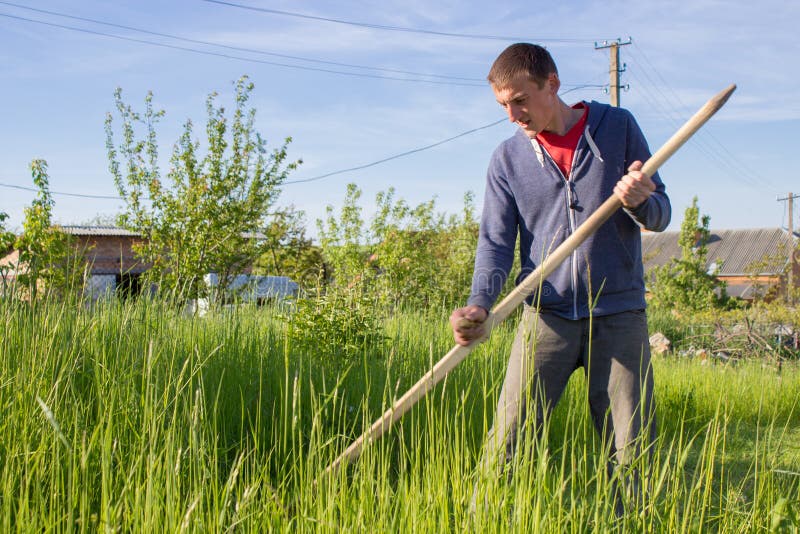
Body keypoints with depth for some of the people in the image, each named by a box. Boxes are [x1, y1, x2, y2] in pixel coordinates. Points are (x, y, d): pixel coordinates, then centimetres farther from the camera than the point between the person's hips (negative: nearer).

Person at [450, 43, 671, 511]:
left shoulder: (618, 127, 4)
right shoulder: (507, 159, 6)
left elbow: (661, 214, 7)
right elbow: (496, 242, 3)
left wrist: (641, 202, -18)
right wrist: (480, 305, -15)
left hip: (619, 314, 0)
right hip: (547, 315, 1)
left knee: (633, 449, 1)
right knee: (506, 444, -5)